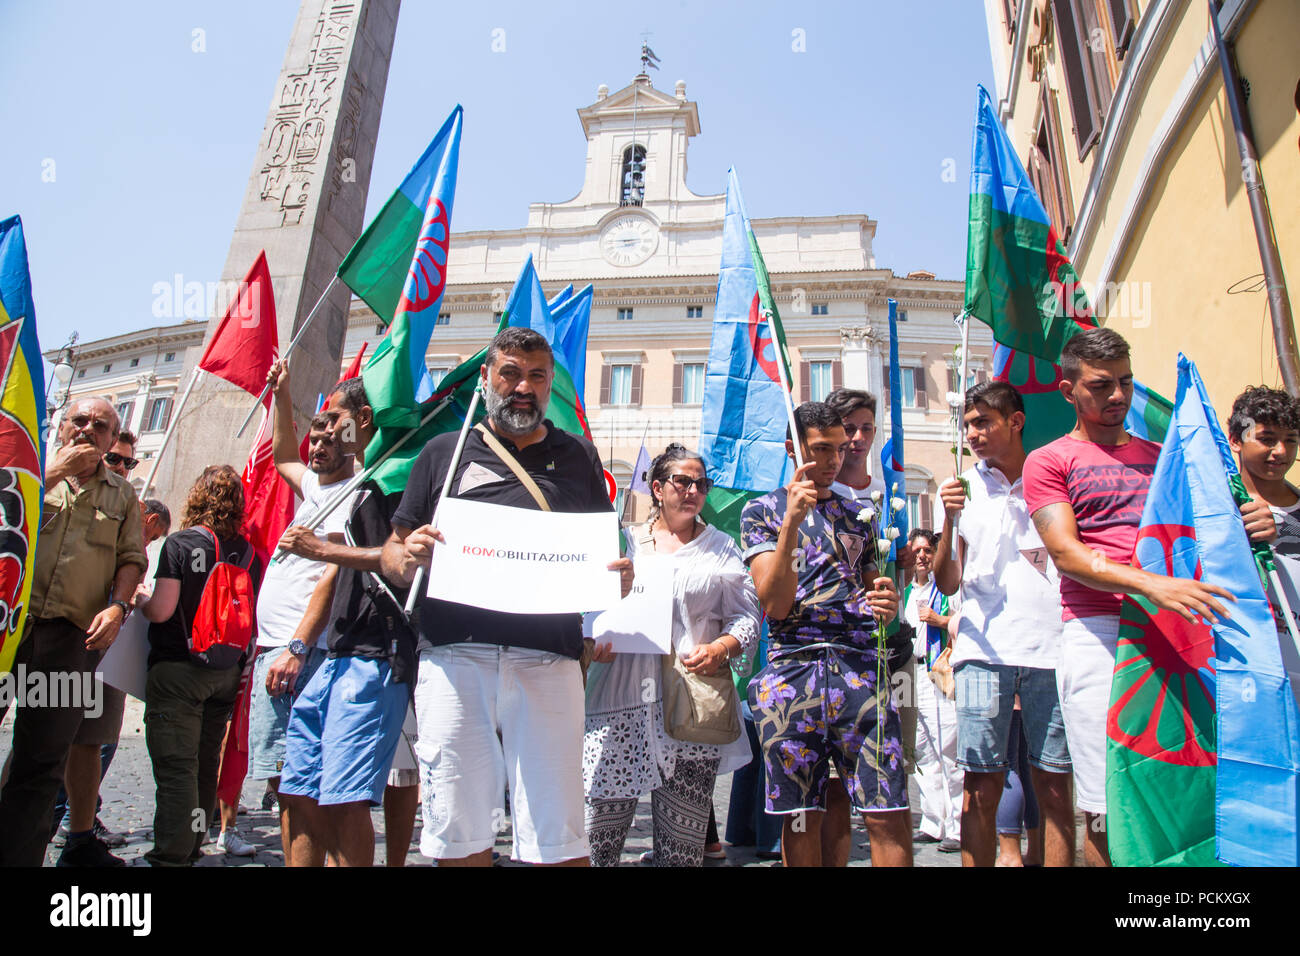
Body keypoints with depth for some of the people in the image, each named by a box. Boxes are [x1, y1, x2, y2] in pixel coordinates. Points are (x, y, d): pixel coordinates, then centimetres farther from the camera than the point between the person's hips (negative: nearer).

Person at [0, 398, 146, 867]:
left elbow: (131, 558, 11)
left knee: (42, 760, 4)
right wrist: (52, 473, -4)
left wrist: (118, 606, -5)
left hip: (69, 635, 1)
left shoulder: (122, 494, 16)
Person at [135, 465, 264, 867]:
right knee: (205, 767, 16)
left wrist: (139, 597, 5)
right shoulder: (250, 553, 1)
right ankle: (191, 849, 29)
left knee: (175, 768, -1)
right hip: (226, 673, 5)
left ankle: (170, 855, 0)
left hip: (177, 670, -5)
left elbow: (161, 610, -15)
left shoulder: (180, 543, -11)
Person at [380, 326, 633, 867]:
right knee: (459, 833, 8)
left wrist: (619, 575, -5)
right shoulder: (444, 453, 13)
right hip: (454, 658, 1)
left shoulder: (578, 457, 15)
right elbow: (392, 555, 14)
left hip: (548, 660, 0)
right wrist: (407, 558, -9)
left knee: (556, 836, 1)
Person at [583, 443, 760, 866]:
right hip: (620, 703, 0)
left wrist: (721, 648, -9)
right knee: (598, 828, -2)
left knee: (682, 842, 3)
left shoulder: (721, 547, 15)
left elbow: (746, 616, 9)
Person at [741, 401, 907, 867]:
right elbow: (775, 605, -5)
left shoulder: (861, 514, 18)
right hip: (791, 668, -2)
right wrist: (791, 521, -14)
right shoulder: (762, 511, 7)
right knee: (801, 817, 6)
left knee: (888, 815, -2)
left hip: (862, 666, 2)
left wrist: (886, 604, 0)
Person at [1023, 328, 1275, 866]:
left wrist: (1247, 530, -1)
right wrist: (1150, 584, -22)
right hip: (1099, 631, -4)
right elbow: (1066, 553, -6)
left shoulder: (1163, 457, 24)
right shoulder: (1048, 461, 8)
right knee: (1108, 811, -4)